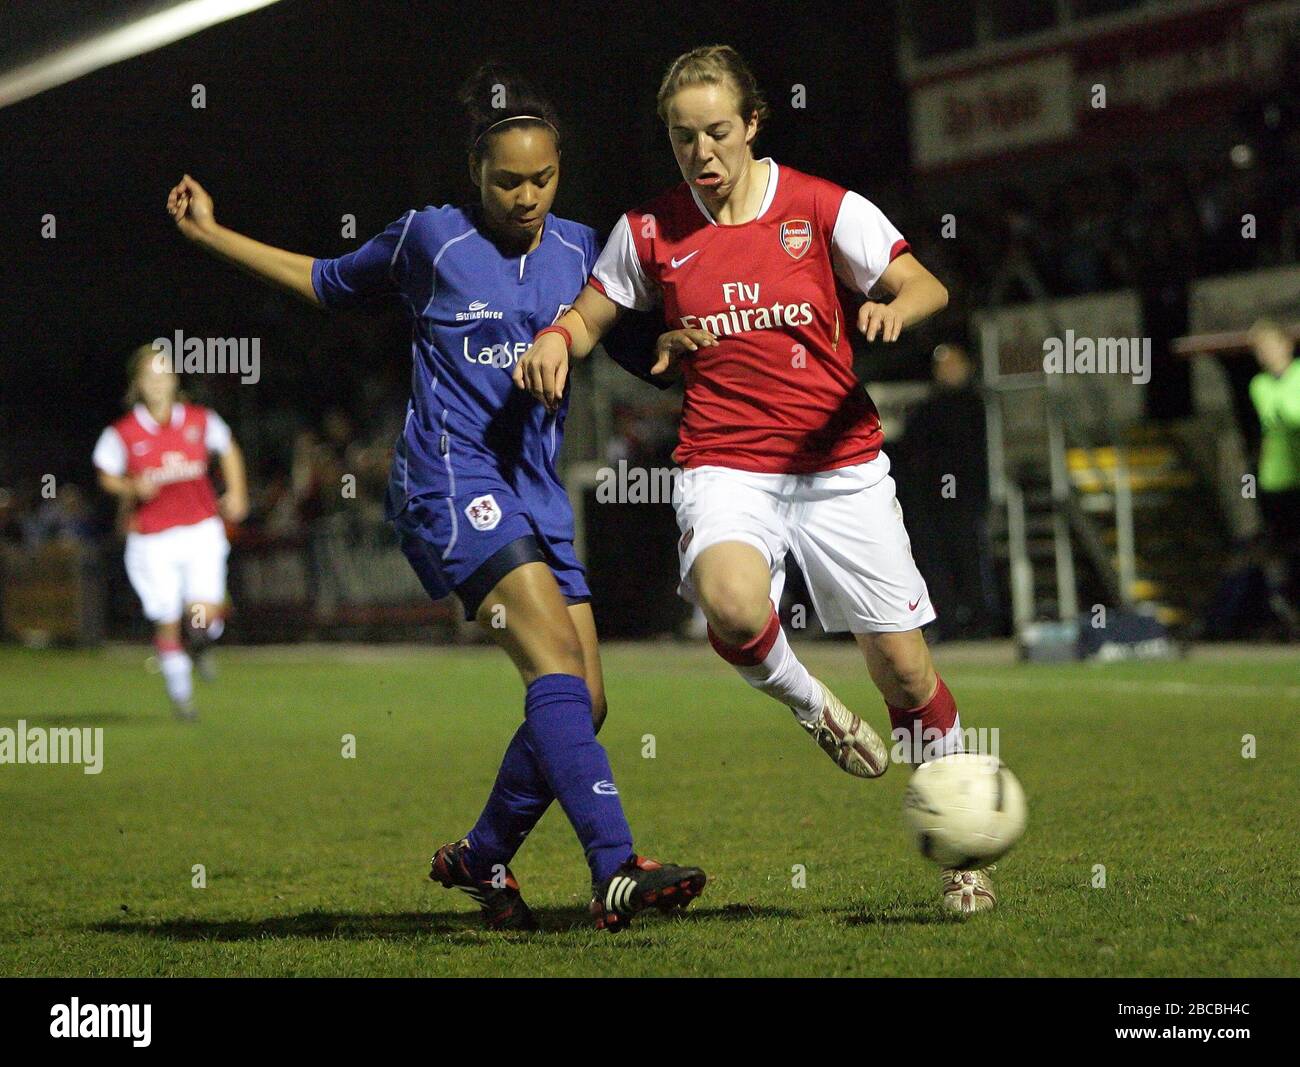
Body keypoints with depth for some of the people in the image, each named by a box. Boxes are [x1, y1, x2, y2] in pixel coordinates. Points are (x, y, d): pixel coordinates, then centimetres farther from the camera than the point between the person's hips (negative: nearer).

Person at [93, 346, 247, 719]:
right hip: (153, 540, -1)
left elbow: (228, 450, 17)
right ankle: (180, 692, 26)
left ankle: (200, 645, 25)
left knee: (206, 617, -13)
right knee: (168, 623, 2)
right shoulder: (123, 433, -7)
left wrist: (235, 493, 8)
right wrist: (133, 488, -14)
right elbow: (106, 475, 6)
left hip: (202, 530, 1)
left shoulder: (200, 420, -1)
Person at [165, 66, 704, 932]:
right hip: (451, 479, -6)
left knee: (585, 703, 0)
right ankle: (617, 870, -36)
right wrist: (211, 233, 19)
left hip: (536, 495, 6)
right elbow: (329, 283, 20)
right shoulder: (431, 238, 4)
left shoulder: (579, 250, 13)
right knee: (556, 659, -25)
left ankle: (481, 857, 22)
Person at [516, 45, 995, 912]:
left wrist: (895, 308, -23)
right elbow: (591, 316, 17)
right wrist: (555, 339, -6)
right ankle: (808, 703, 0)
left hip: (841, 460, 0)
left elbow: (928, 287, 0)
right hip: (726, 463, 0)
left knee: (903, 666, -1)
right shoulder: (649, 231, 5)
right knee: (732, 606, -34)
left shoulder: (821, 207, 0)